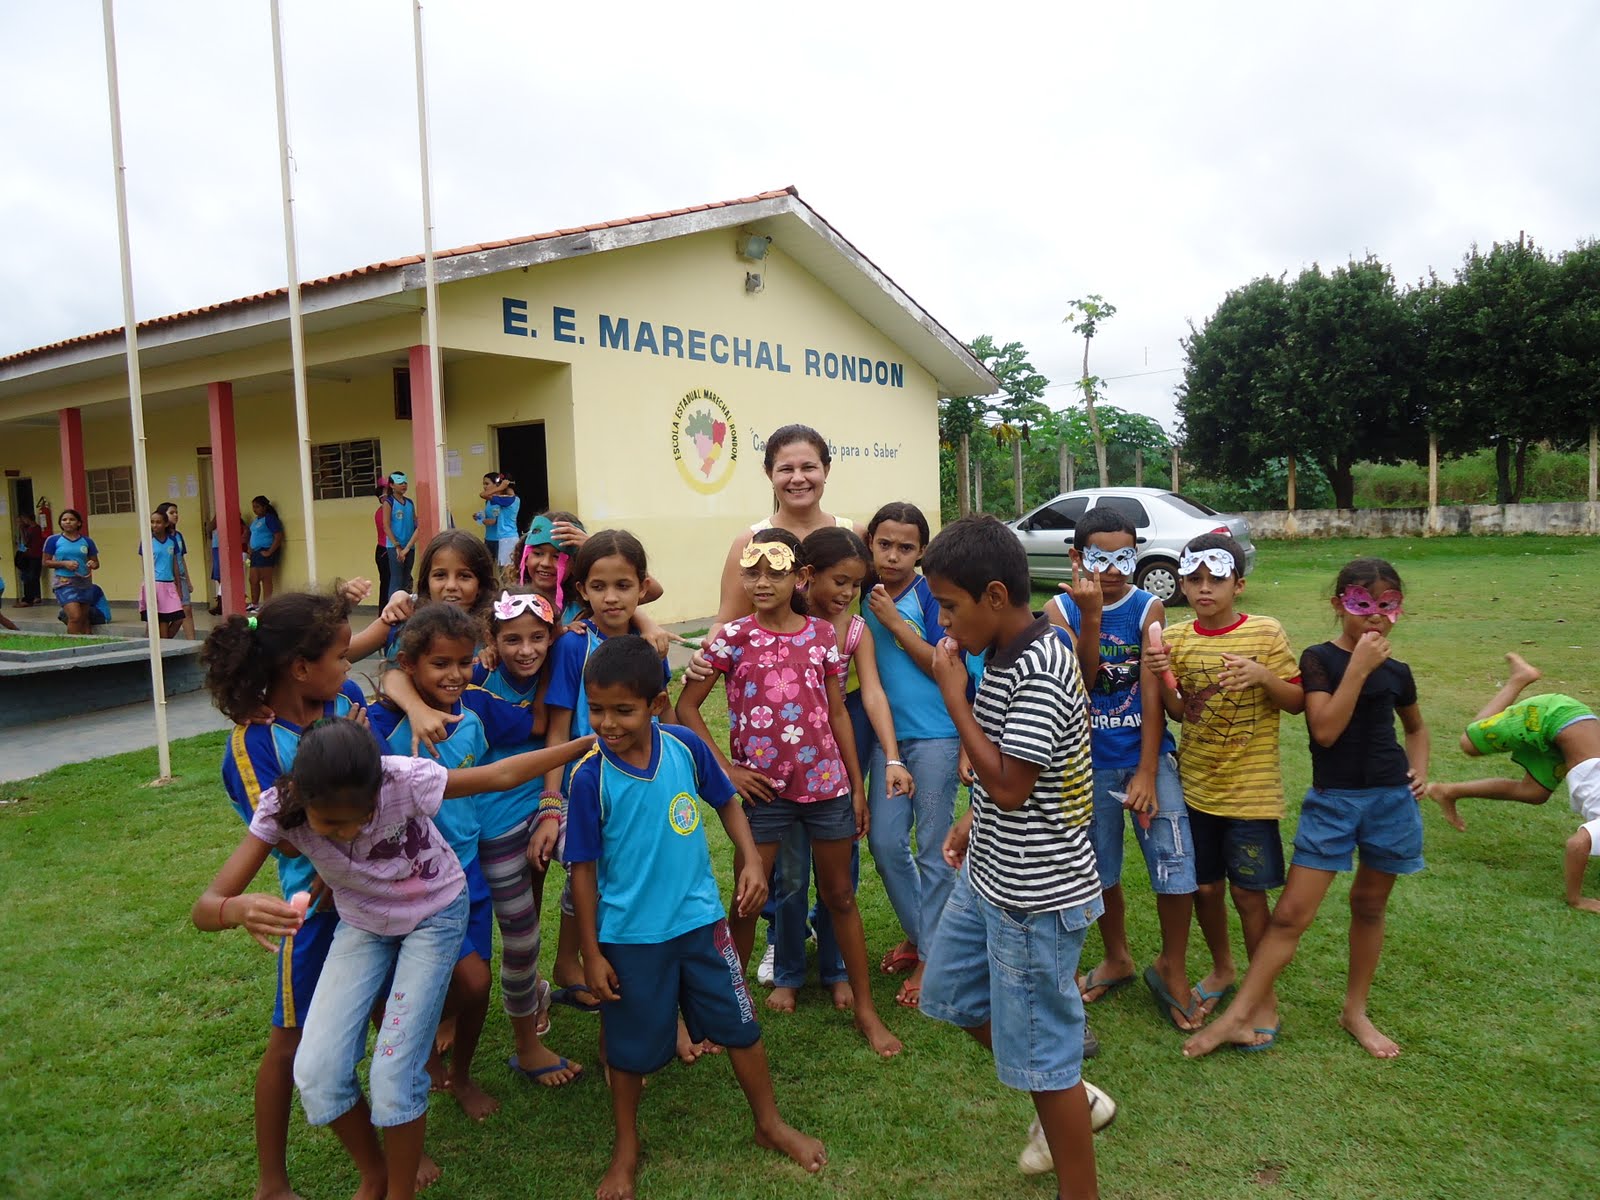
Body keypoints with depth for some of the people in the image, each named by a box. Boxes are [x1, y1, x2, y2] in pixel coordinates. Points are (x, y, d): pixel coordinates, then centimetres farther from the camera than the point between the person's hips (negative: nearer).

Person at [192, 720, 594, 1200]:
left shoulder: (406, 780, -35)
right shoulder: (280, 808, -28)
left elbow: (503, 774, -22)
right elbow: (204, 908, -30)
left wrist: (588, 742, -19)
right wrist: (241, 909, -55)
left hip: (435, 914, -3)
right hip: (362, 923, 3)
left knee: (395, 1074, -12)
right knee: (316, 1072, -9)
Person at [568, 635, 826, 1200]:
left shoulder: (685, 746, -11)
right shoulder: (590, 778, -17)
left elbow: (726, 803, 6)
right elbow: (583, 869, -8)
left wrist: (751, 860, -8)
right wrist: (591, 953, -5)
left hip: (700, 919, 2)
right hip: (630, 936, -2)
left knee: (740, 1025, 15)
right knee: (631, 1047, 14)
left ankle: (770, 1124, 38)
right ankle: (626, 1148, 40)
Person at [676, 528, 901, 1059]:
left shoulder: (822, 634, 0)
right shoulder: (733, 638, -6)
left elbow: (838, 713, 5)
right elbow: (686, 707, -3)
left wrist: (857, 786, 6)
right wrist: (725, 767, -8)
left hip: (826, 783, 2)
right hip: (763, 790, -2)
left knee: (840, 896, 13)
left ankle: (866, 1009, 26)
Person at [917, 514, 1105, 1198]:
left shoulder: (1041, 674, -26)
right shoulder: (1002, 655, 3)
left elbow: (1009, 783, -28)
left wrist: (953, 694, -23)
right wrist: (973, 821, 12)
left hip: (1035, 895, -10)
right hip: (989, 874, 10)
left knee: (1043, 1058, 6)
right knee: (951, 995, 24)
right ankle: (1070, 1098, 41)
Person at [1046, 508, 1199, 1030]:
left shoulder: (1149, 608, -6)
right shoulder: (1061, 609, -4)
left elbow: (1152, 692, -10)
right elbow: (1080, 683, -16)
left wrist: (1147, 772, -14)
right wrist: (1091, 618, -27)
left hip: (1147, 754, -1)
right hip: (1090, 761, 1)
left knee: (1175, 863, -8)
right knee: (1100, 869, 14)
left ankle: (1172, 969, 16)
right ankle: (1117, 959, 38)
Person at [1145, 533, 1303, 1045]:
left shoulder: (1265, 633, -9)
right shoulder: (1176, 638, 0)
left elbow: (1298, 701, -4)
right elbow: (1178, 712, 5)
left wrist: (1262, 676, -23)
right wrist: (1161, 676, -14)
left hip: (1250, 788, -3)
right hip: (1195, 785, 4)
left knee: (1248, 893, 3)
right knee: (1203, 887, 13)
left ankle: (1264, 995, 22)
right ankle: (1221, 969, 38)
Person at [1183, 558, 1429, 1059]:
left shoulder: (1397, 671, 6)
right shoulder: (1319, 659, -5)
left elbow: (1415, 726, 24)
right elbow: (1325, 729, -18)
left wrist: (1419, 767, 6)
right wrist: (1359, 666, -21)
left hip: (1392, 799, 4)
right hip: (1331, 800, -3)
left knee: (1370, 906, 16)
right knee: (1291, 913, -5)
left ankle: (1355, 1011, 33)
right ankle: (1240, 1016, 1)